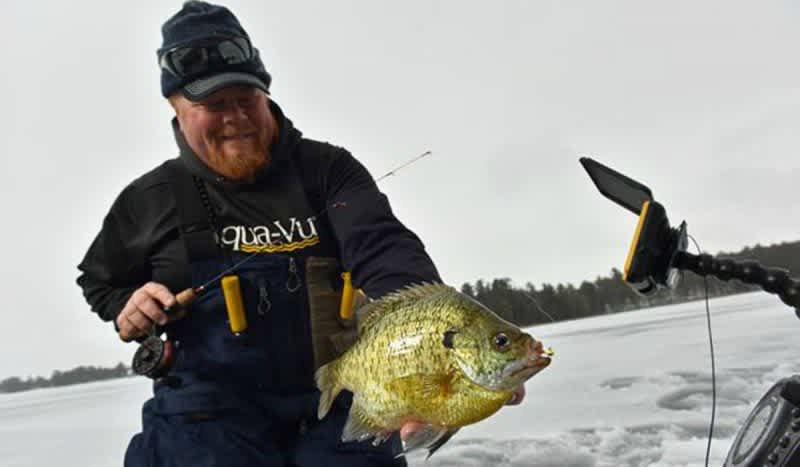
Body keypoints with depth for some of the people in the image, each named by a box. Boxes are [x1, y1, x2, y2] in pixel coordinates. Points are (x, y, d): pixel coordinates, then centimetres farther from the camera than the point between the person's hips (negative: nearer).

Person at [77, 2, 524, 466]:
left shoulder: (327, 168, -2)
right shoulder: (151, 200, 4)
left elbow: (381, 249, -20)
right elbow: (98, 278, 24)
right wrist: (125, 306, 0)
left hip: (334, 401, 0)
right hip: (207, 409, 0)